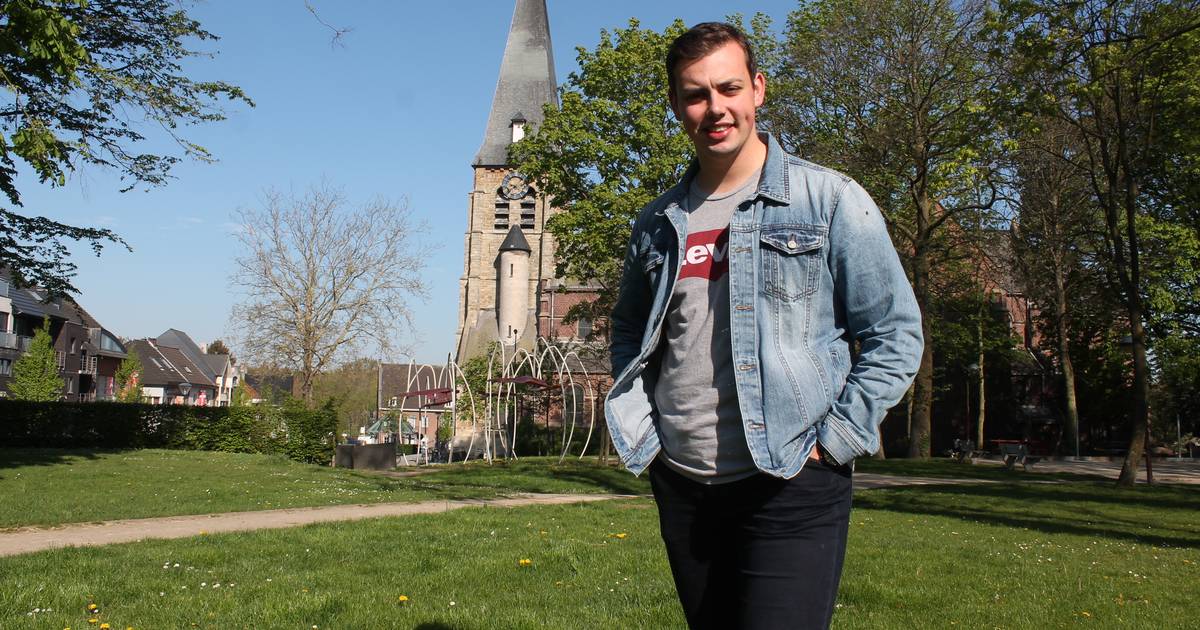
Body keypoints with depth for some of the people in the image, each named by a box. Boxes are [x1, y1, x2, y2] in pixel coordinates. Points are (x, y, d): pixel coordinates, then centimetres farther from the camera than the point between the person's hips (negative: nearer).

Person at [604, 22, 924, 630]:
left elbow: (896, 334, -4)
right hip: (680, 485, 5)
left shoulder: (829, 200, -4)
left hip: (789, 488, -4)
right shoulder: (656, 224, 10)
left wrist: (833, 442, -9)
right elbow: (627, 328, 23)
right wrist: (640, 423, 10)